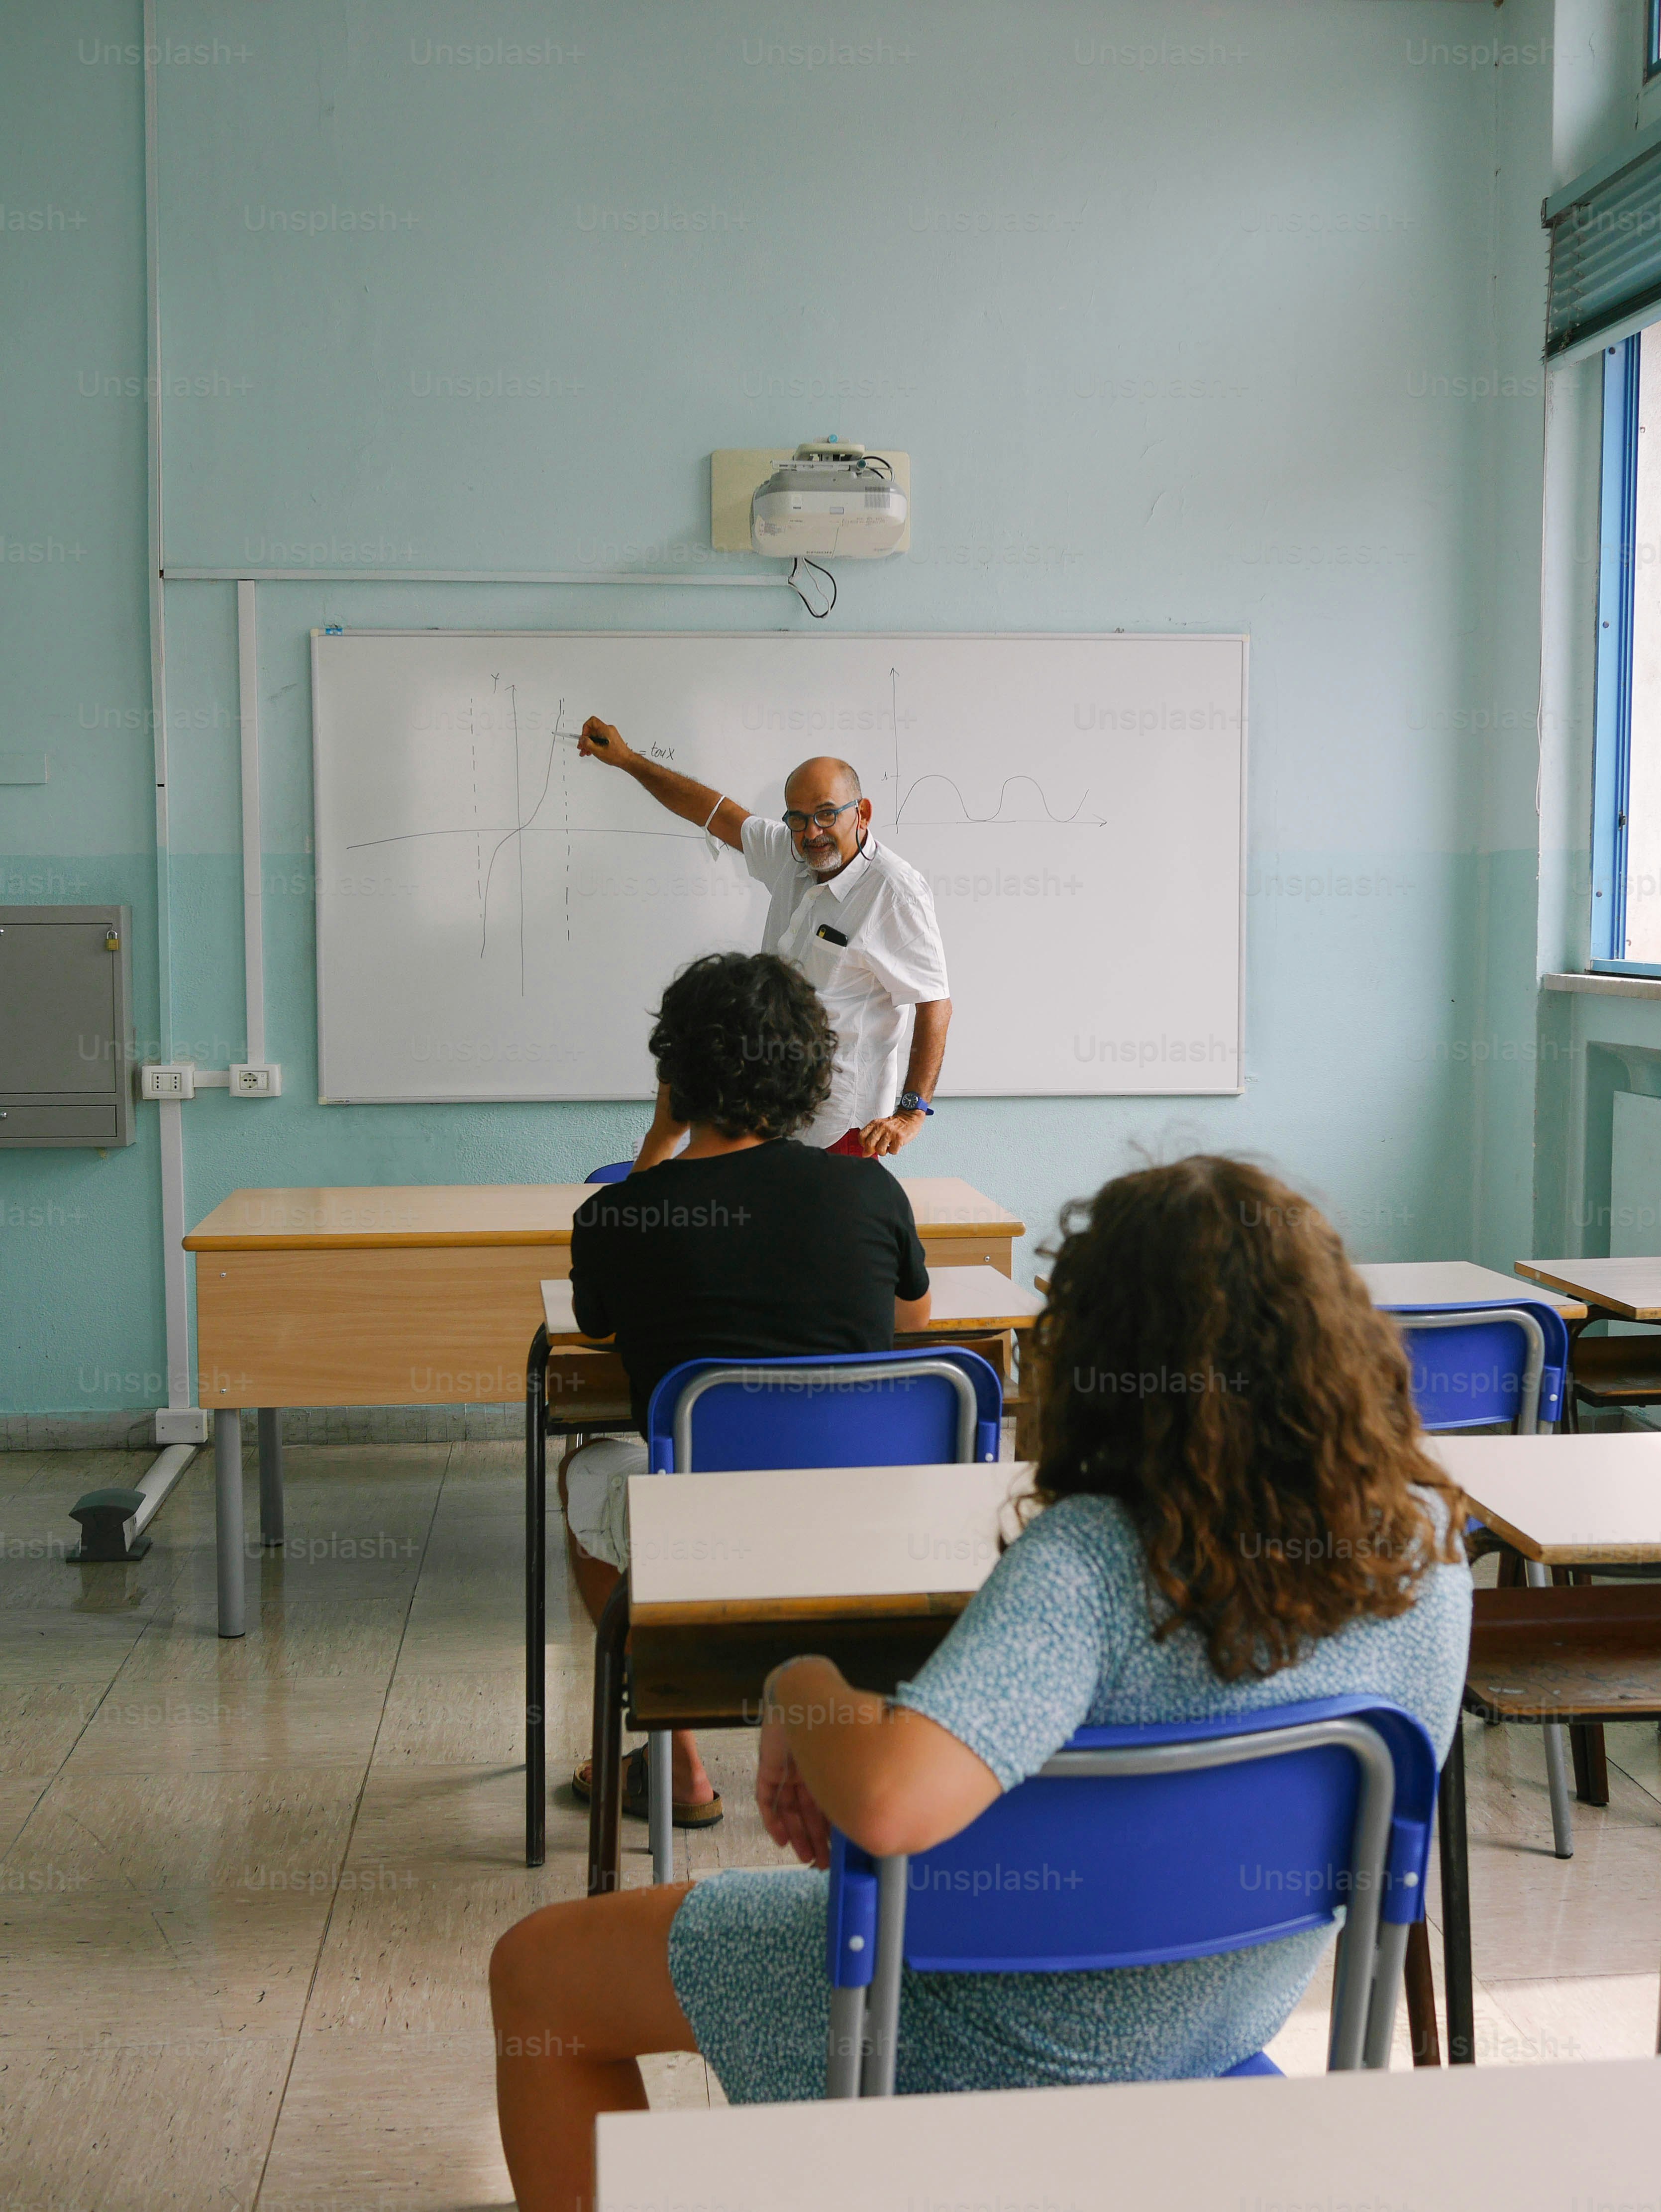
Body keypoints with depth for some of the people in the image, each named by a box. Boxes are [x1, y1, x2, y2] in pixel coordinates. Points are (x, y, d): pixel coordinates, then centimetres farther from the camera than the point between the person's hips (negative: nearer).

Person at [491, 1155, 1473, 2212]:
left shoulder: (1095, 1559, -36)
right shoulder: (1426, 1537, -14)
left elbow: (892, 1802, -49)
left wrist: (801, 1687, -27)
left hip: (1024, 2060, -7)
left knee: (538, 1968, 10)